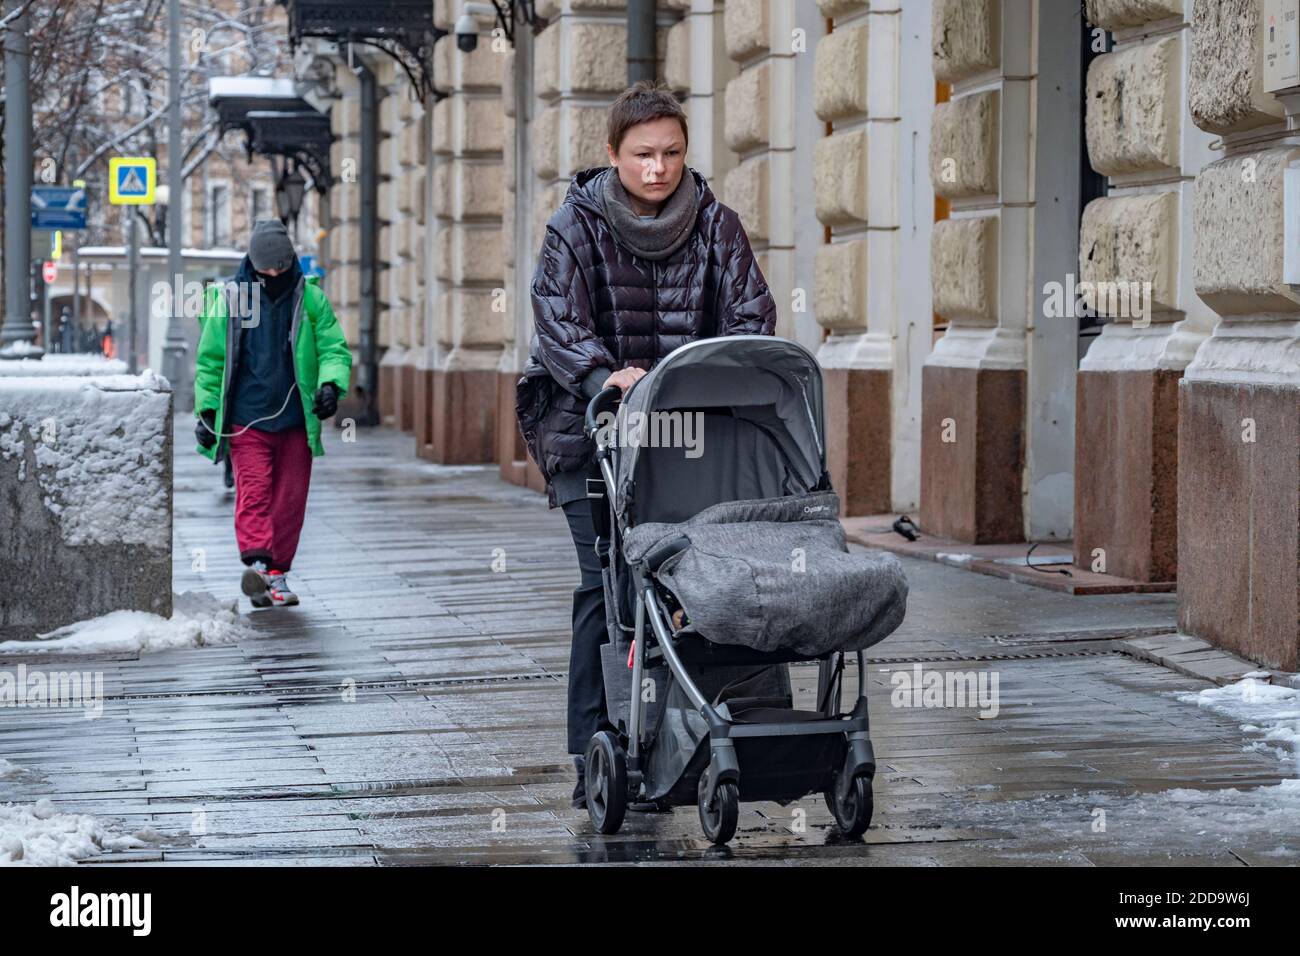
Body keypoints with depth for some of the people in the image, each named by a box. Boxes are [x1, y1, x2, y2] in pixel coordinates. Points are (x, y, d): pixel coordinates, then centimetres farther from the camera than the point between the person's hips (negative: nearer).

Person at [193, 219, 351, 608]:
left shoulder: (311, 299, 5)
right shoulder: (230, 299, 3)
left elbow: (334, 348, 5)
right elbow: (210, 360, 8)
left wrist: (331, 385, -16)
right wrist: (206, 411, 2)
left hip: (296, 419, 2)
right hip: (245, 419, -2)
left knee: (290, 499, 5)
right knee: (253, 491, -16)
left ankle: (276, 574, 14)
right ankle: (256, 564, -28)